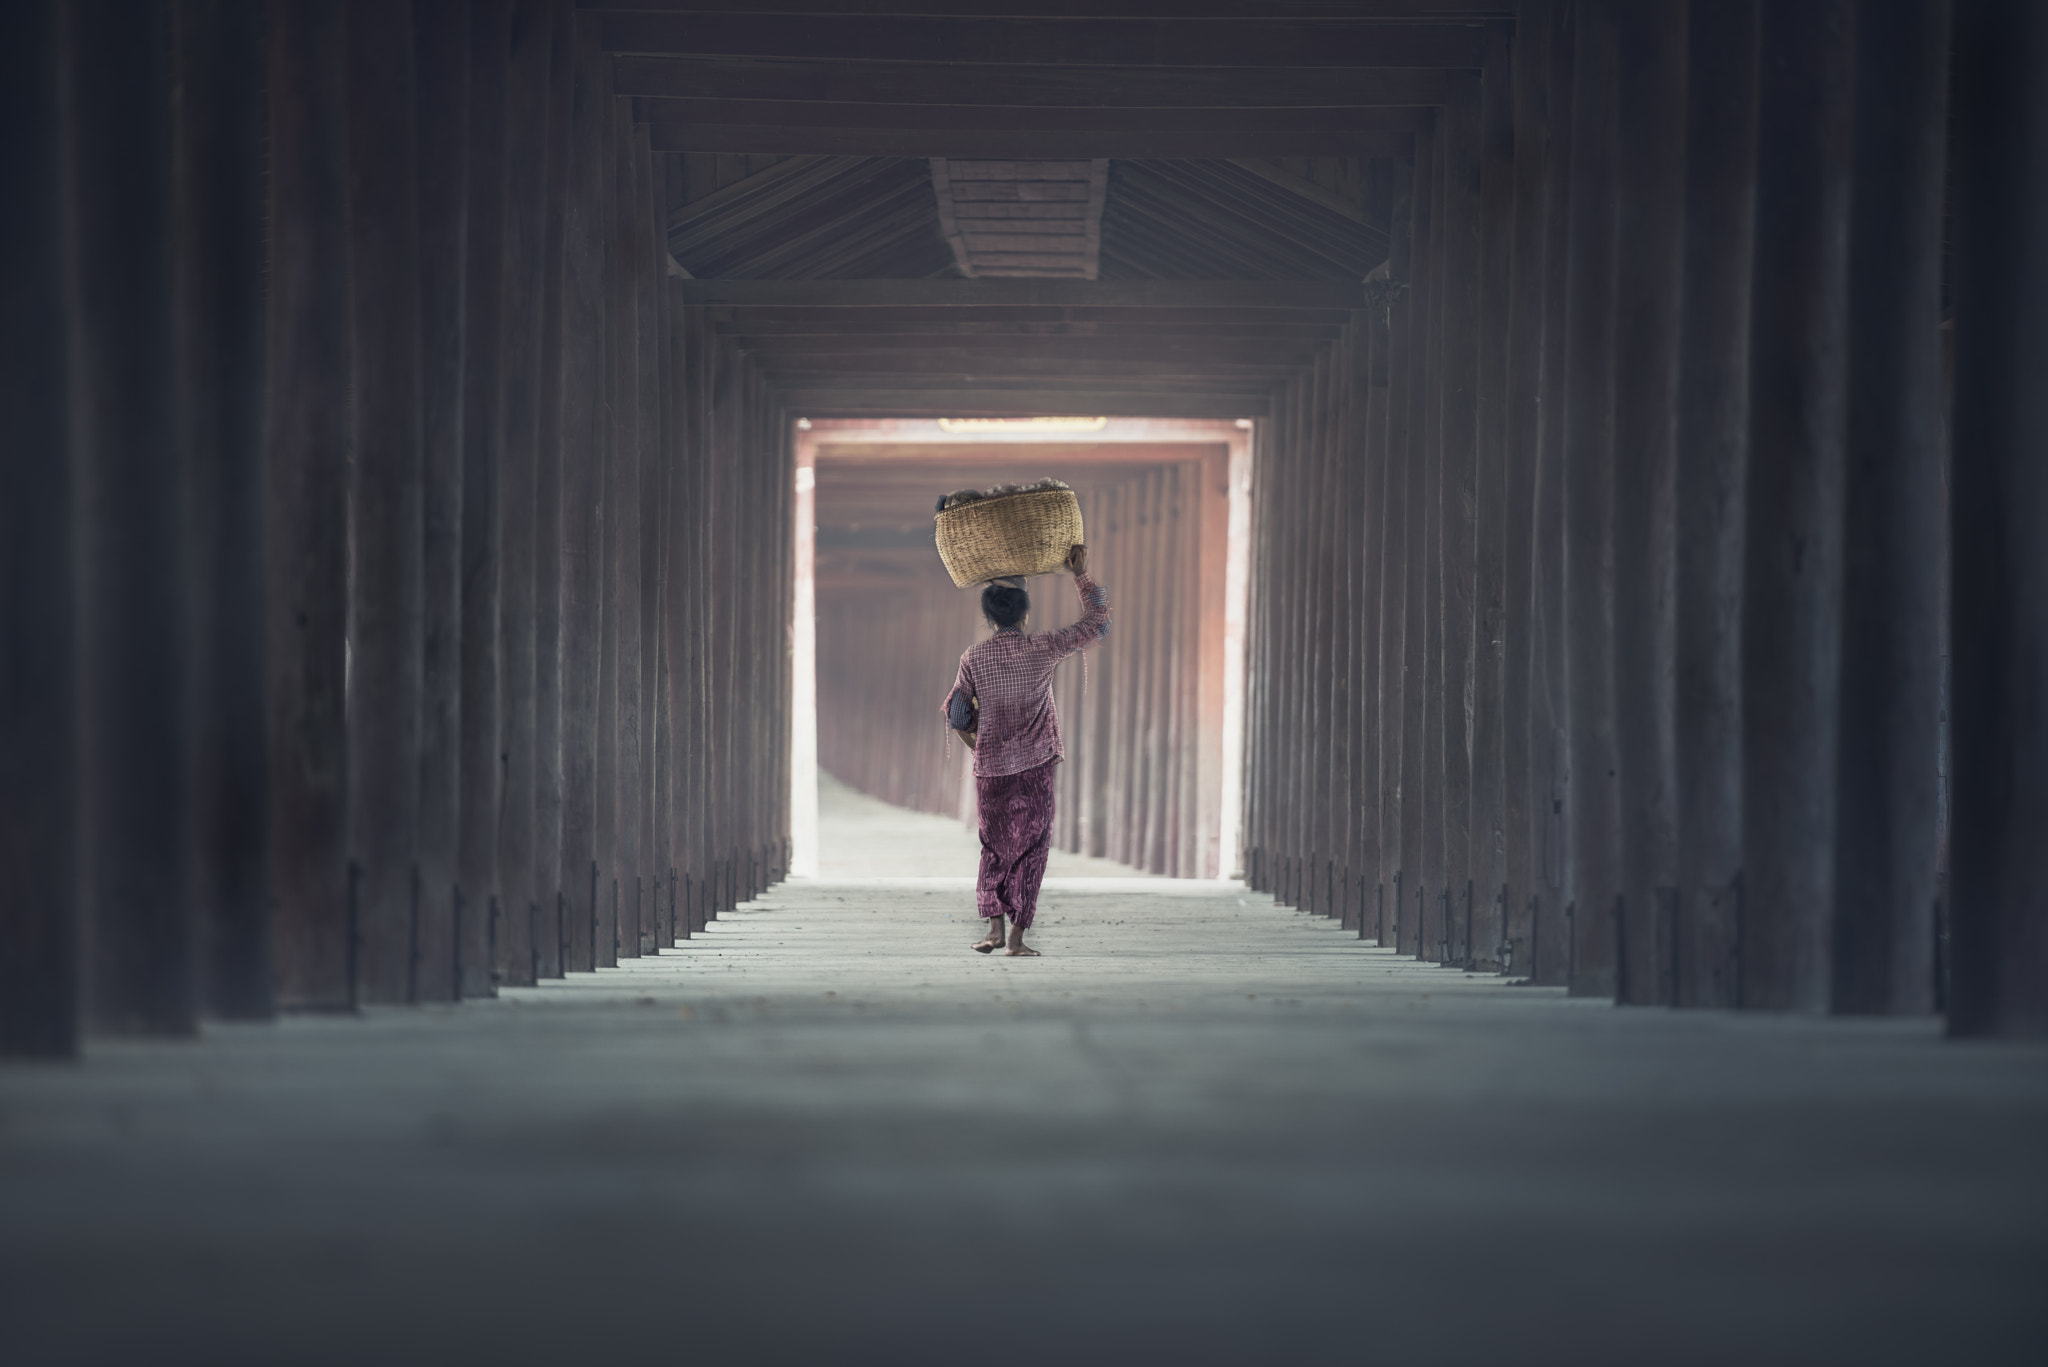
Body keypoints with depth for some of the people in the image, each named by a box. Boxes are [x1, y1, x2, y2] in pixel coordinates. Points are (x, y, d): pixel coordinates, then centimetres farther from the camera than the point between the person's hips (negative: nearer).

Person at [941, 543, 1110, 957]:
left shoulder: (974, 658, -1)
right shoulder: (1044, 650, -6)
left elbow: (956, 713, 6)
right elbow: (1097, 621, 3)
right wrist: (1081, 575, 9)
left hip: (990, 767, 2)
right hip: (1035, 767, -2)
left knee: (995, 845, 17)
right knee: (1030, 848, 4)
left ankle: (994, 928, 9)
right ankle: (1016, 937, -1)